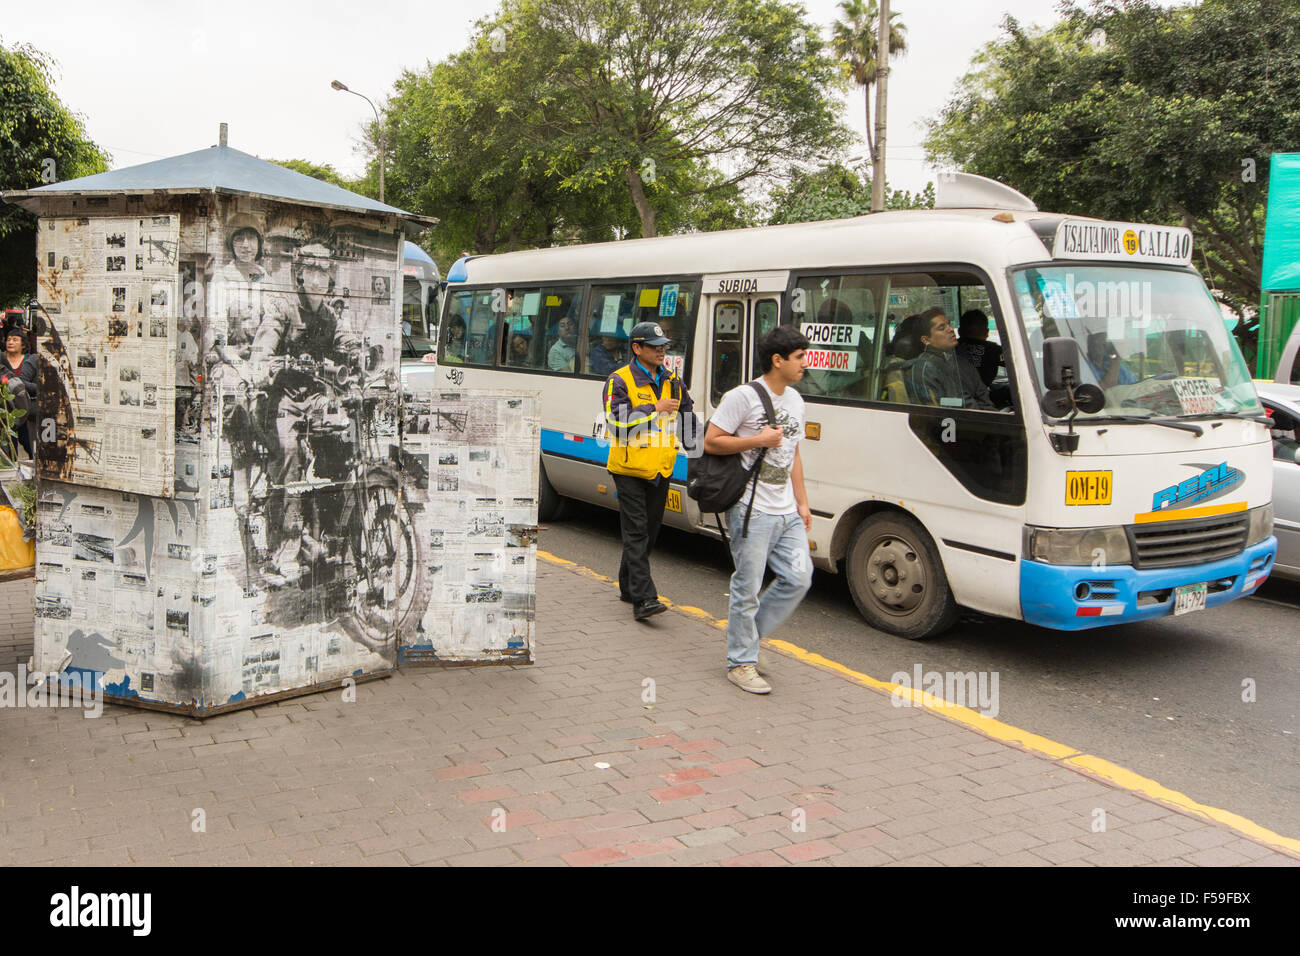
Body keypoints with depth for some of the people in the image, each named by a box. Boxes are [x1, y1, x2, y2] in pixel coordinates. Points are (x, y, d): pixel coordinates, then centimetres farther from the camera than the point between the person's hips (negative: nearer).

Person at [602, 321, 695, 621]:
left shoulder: (672, 382, 11)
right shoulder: (619, 381, -8)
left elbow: (689, 420, 17)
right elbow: (617, 423, -19)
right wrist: (655, 408, -18)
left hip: (661, 470, 6)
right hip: (630, 469, -6)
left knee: (650, 531, 12)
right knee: (636, 532, -9)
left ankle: (628, 586, 28)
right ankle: (643, 599, -12)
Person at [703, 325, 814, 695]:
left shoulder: (795, 400, 15)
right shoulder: (743, 397, -11)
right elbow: (711, 442, -12)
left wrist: (802, 502, 16)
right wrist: (759, 440, -15)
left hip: (786, 512, 8)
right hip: (752, 511, -8)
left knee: (798, 577, 3)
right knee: (748, 587, -1)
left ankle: (746, 630, 22)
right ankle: (740, 662, 13)